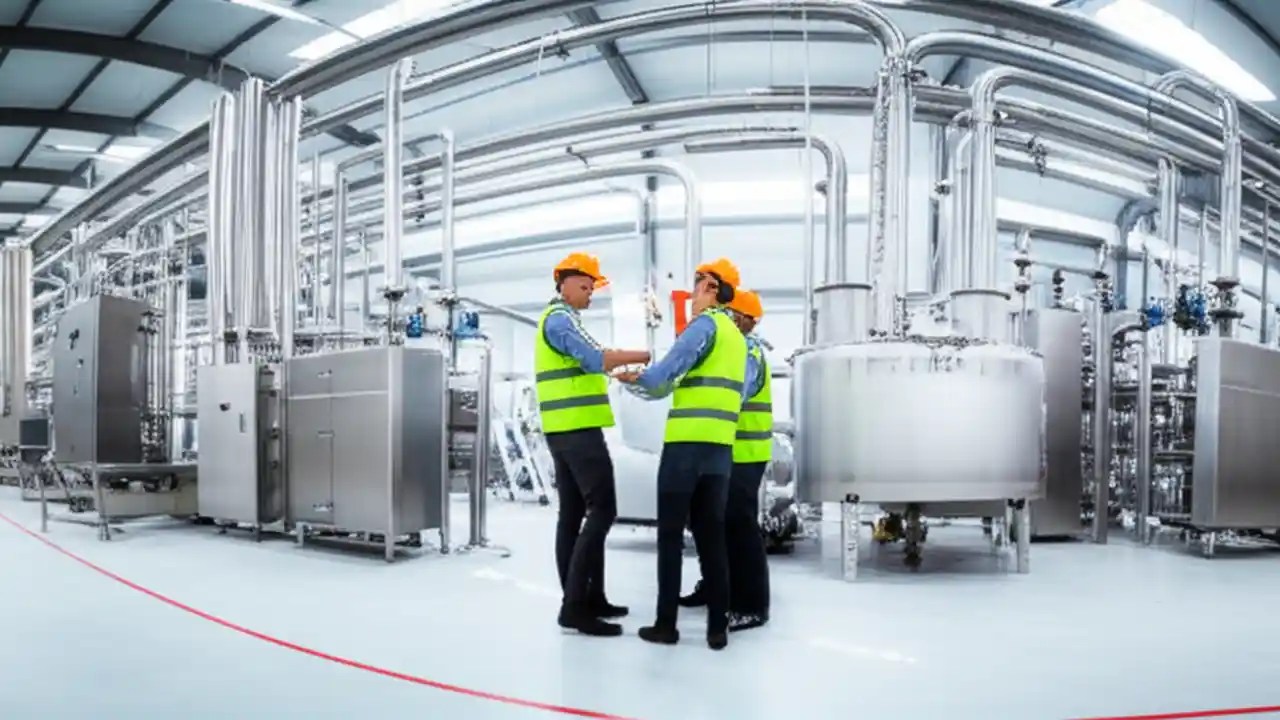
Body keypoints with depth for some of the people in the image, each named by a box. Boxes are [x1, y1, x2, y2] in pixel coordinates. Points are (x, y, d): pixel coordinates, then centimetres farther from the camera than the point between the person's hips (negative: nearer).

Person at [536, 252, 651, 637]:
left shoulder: (556, 319, 22)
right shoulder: (561, 319, -10)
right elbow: (596, 359, -21)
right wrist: (642, 355, -12)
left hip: (564, 430, 11)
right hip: (578, 429, -11)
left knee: (573, 513, 9)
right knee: (602, 510, -11)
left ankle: (586, 599, 14)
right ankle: (576, 604, -12)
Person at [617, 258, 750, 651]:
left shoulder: (705, 324, -7)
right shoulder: (736, 336, 20)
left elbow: (670, 369, -16)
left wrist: (637, 378, 3)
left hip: (687, 441, -7)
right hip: (721, 446, 7)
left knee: (671, 533, 1)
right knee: (711, 534, 8)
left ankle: (666, 624, 5)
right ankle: (718, 627, 7)